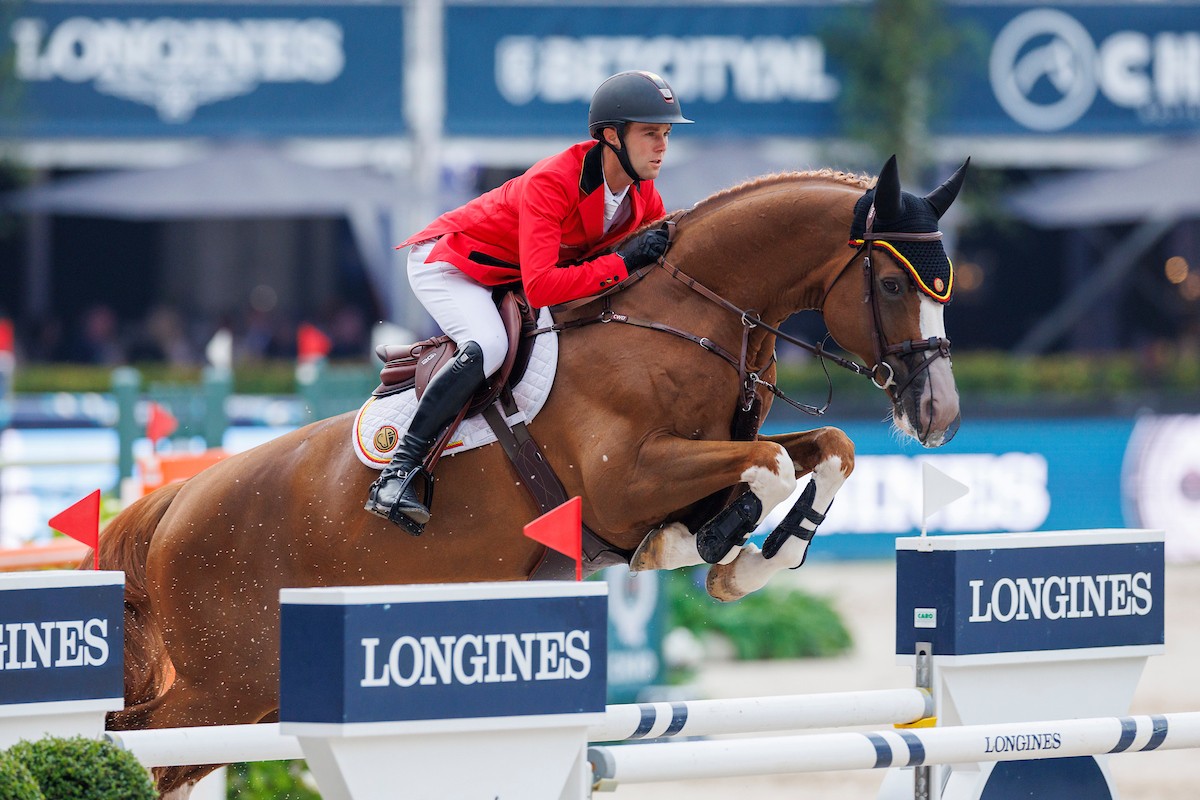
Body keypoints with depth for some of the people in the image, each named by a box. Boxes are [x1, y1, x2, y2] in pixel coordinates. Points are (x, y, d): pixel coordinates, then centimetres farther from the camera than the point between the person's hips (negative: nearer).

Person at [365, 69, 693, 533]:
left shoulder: (643, 194, -11)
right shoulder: (551, 183, -35)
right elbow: (540, 287, -44)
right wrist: (624, 263, -43)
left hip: (509, 278, 9)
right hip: (450, 262, -9)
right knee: (487, 347, -34)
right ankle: (397, 474, -31)